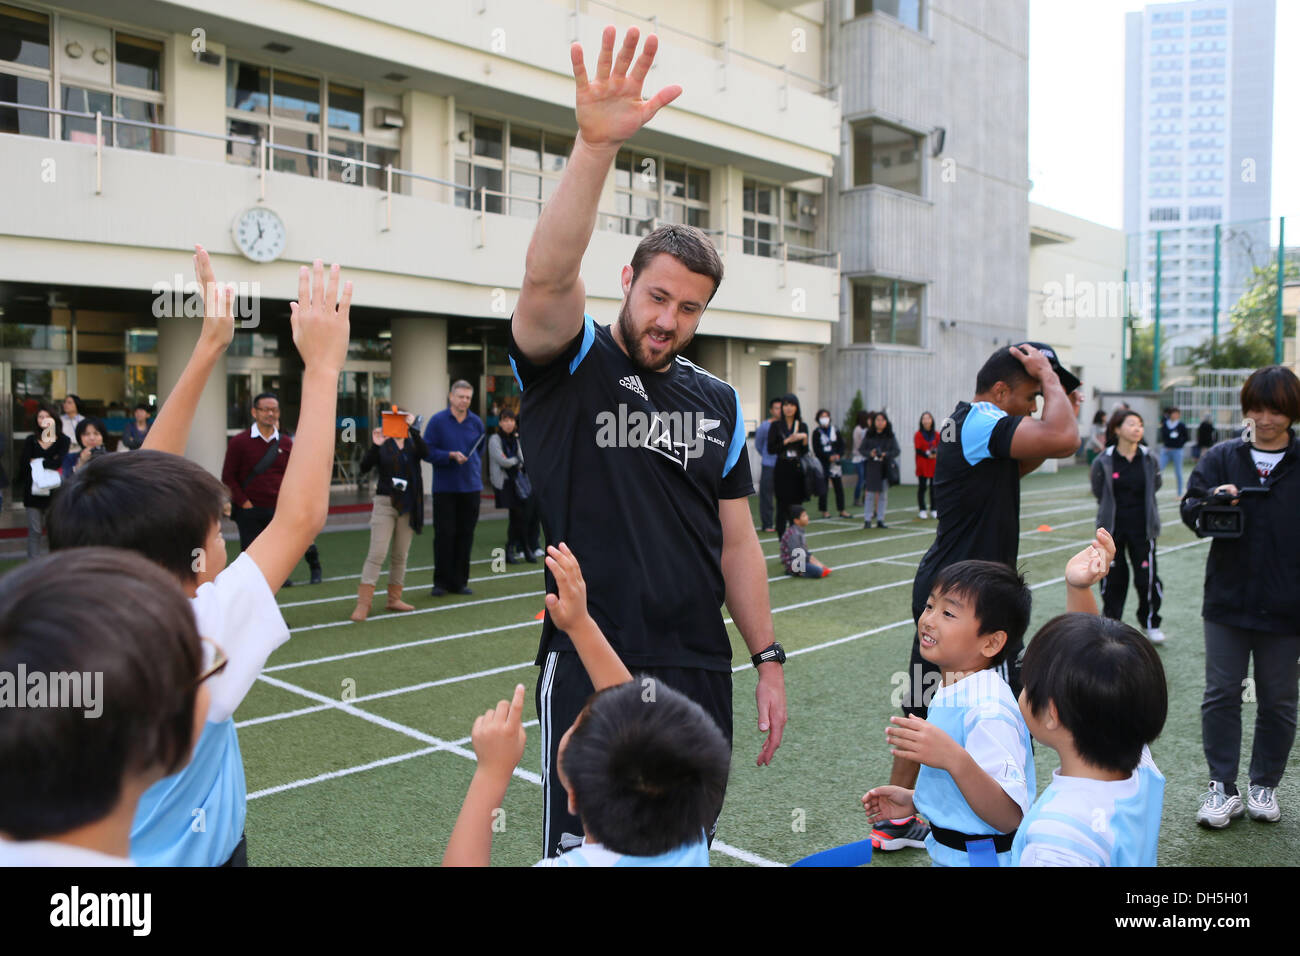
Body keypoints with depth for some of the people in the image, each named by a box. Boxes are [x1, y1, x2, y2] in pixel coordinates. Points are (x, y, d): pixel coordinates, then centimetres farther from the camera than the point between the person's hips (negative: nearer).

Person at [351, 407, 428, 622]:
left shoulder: (413, 443, 6)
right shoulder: (382, 445, 0)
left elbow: (425, 453, -17)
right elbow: (364, 467, -11)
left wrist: (412, 429, -24)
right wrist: (374, 446, -23)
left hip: (408, 506, 3)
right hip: (385, 503, -3)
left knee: (400, 555, 8)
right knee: (377, 553, -10)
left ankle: (394, 599, 17)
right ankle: (363, 603, -9)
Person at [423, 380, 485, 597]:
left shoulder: (476, 422, 8)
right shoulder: (437, 421, -2)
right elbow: (427, 451, -6)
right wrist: (451, 455, -17)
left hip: (471, 487, 3)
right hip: (444, 487, -3)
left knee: (465, 535, 5)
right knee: (444, 534, -2)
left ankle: (459, 582, 14)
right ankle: (441, 582, 8)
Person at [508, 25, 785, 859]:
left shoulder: (718, 403, 8)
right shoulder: (572, 364, -4)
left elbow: (738, 541, 10)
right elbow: (548, 276, -27)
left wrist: (769, 660, 6)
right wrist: (597, 147, -39)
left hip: (701, 673, 5)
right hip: (589, 672, -4)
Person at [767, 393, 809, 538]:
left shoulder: (802, 426, 9)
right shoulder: (776, 425, 2)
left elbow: (805, 452, 10)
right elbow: (770, 449, -5)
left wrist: (804, 439, -7)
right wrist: (787, 441, -13)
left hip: (797, 469, 3)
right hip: (782, 470, -3)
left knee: (797, 506, 3)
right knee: (782, 506, -4)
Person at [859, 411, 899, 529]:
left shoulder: (890, 436, 2)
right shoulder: (869, 435, 1)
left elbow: (897, 451, 0)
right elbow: (861, 449, 3)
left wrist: (885, 455, -17)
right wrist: (870, 453, -17)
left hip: (886, 467, 1)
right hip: (872, 467, -1)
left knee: (883, 494, 5)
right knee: (870, 493, -2)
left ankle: (880, 520, 12)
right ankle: (867, 519, 4)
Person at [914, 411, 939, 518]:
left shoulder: (936, 434, 8)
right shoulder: (918, 434, -1)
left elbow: (940, 447, 7)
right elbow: (918, 450, -6)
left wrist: (936, 454, -14)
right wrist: (928, 455, -19)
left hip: (934, 465, 3)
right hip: (922, 465, -2)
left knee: (933, 487, 3)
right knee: (922, 487, -1)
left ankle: (933, 510, 11)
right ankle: (922, 510, 5)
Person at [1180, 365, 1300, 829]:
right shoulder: (1222, 457, 3)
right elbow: (1189, 508, 0)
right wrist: (1212, 500, -23)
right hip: (1228, 600, 1)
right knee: (1222, 694, 5)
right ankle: (1222, 787, 15)